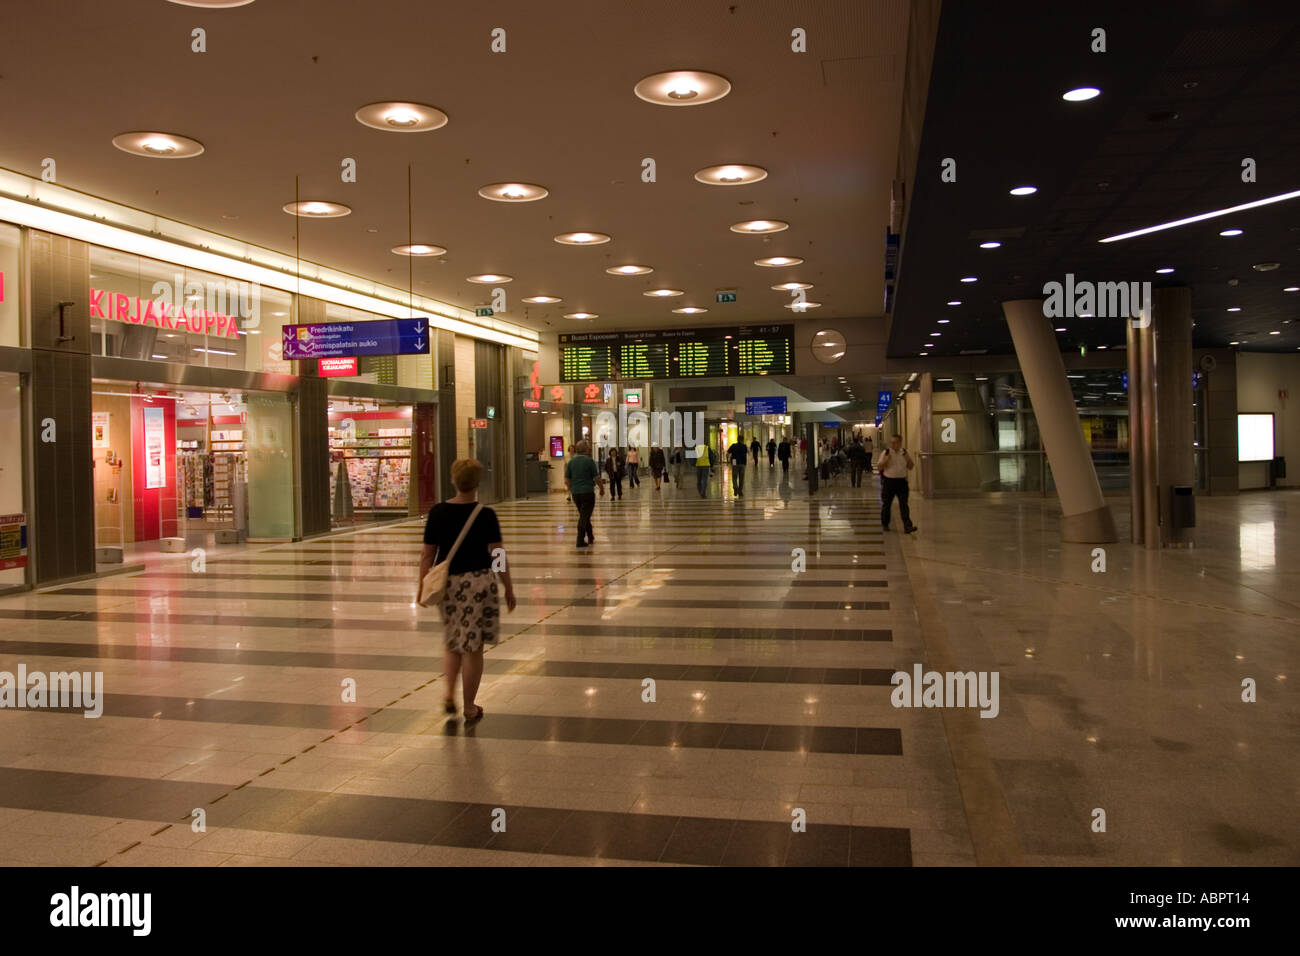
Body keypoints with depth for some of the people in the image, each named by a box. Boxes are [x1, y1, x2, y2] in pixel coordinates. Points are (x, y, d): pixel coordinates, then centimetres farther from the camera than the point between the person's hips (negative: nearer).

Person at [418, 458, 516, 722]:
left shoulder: (437, 512, -2)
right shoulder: (486, 515, -10)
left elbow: (427, 554, 1)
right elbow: (497, 555, -10)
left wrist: (422, 585, 11)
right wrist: (509, 589, -2)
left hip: (447, 582, 3)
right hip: (478, 583, -3)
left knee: (452, 643, 23)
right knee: (473, 647, 5)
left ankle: (450, 694, 14)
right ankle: (470, 708, 13)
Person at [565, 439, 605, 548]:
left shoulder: (571, 462, 4)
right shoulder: (589, 461, -10)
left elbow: (567, 480, 7)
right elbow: (597, 478, -9)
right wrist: (602, 489, 7)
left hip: (575, 493, 5)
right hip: (588, 492, -5)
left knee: (584, 516, 19)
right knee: (584, 517, -1)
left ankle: (590, 538, 27)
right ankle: (580, 541, -3)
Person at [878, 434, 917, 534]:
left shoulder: (904, 453, 7)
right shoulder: (886, 453, -2)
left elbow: (911, 467, 9)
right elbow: (880, 467, -6)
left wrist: (907, 457, -8)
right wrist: (887, 459, -21)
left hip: (902, 481, 1)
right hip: (888, 481, -1)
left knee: (904, 505, -5)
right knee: (886, 504, 9)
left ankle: (907, 526, -9)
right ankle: (884, 524, 27)